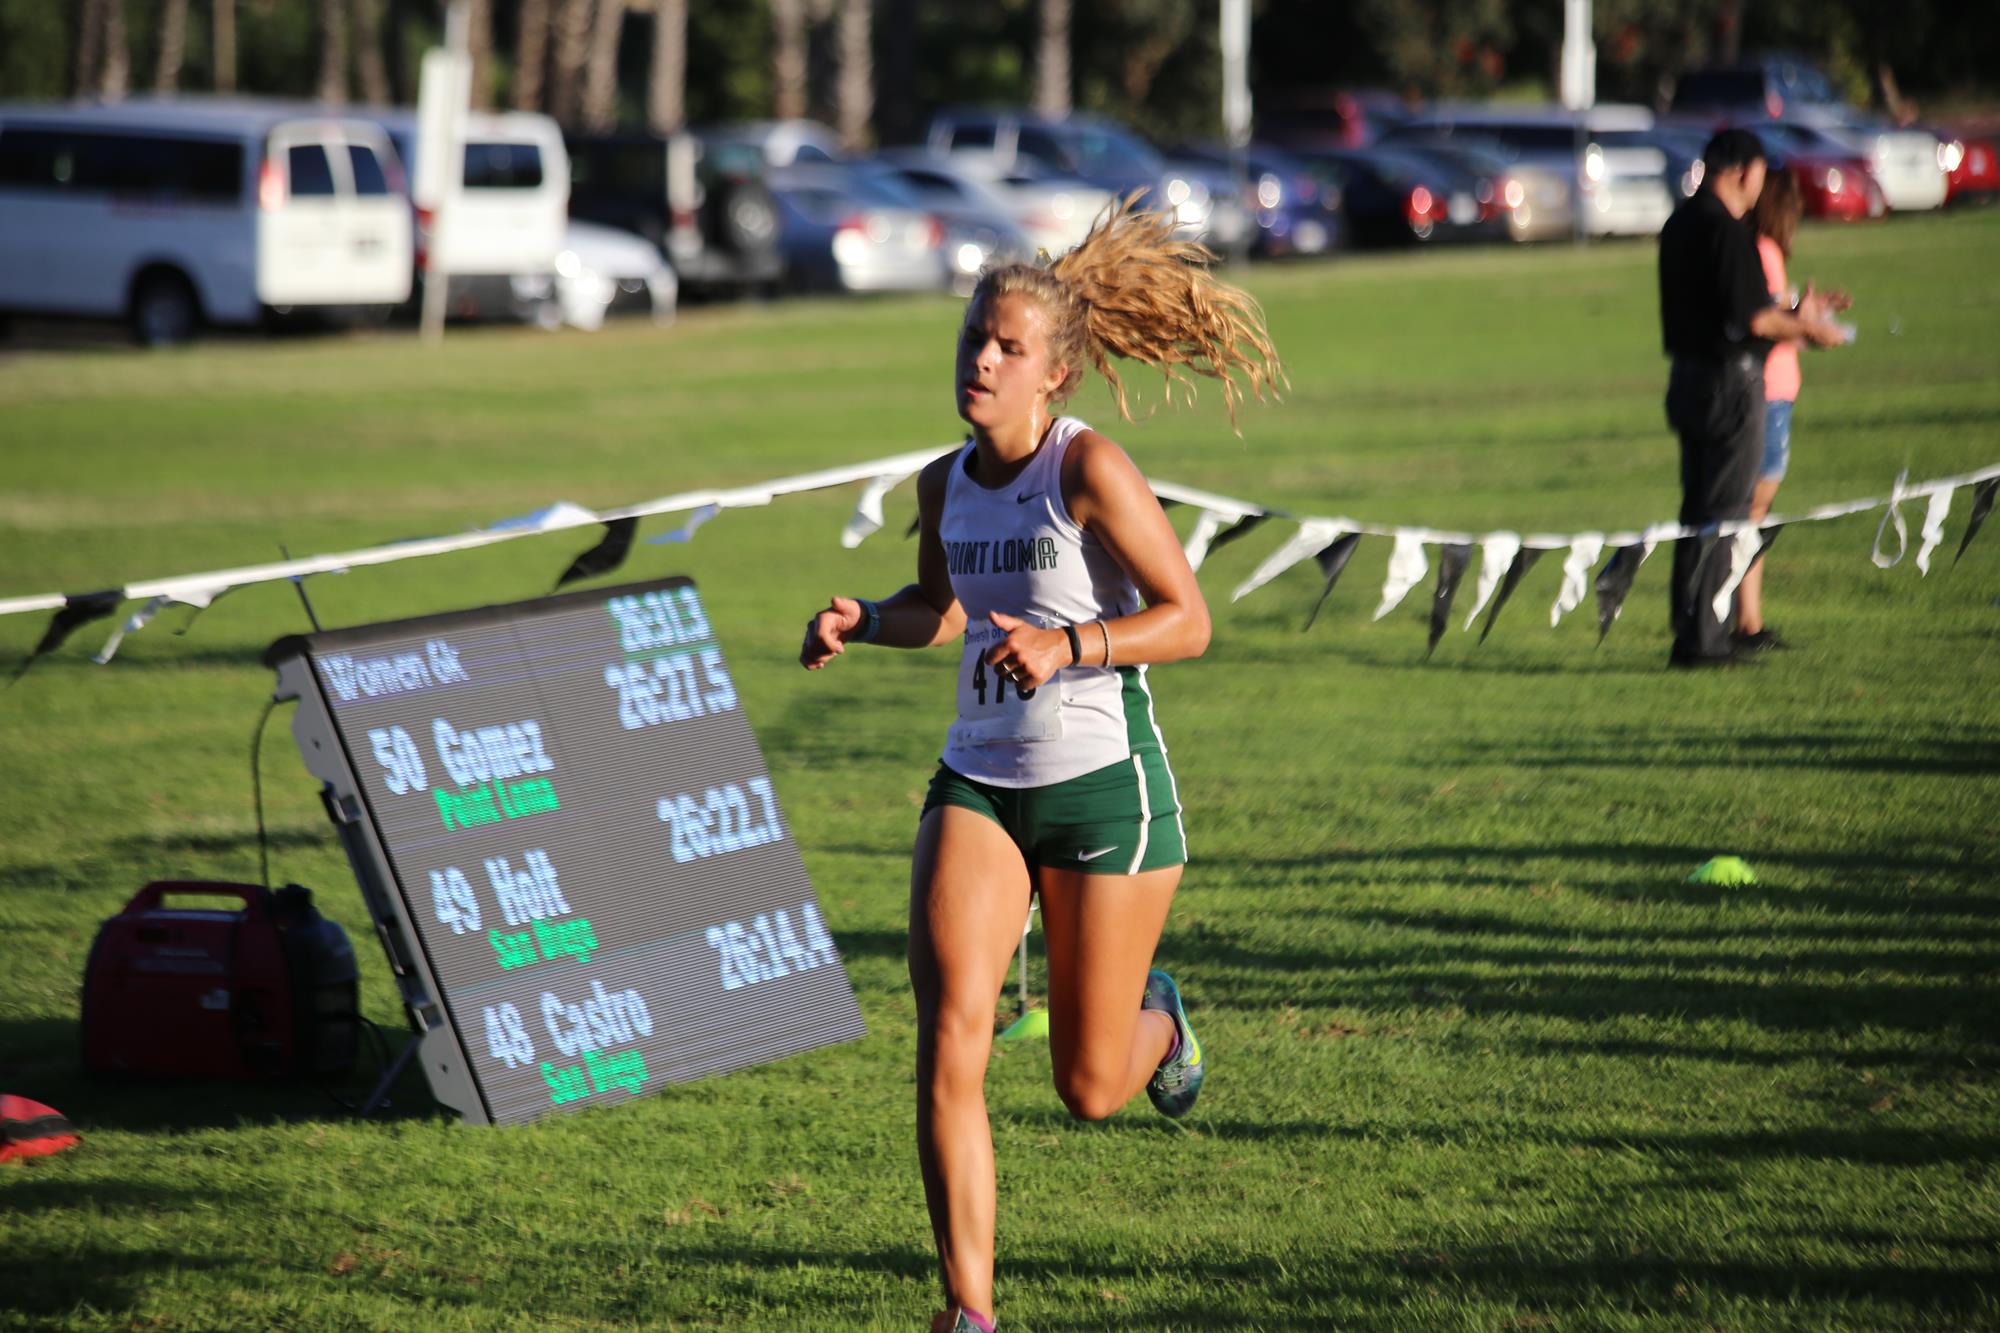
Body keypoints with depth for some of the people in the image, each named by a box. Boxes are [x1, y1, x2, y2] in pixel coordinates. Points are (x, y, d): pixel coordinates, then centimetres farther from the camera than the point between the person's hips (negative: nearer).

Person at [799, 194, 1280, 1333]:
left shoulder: (1090, 468, -15)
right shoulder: (946, 484, 4)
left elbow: (1188, 620, -15)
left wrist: (1067, 646, -28)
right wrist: (863, 623, 4)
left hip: (1104, 783, -4)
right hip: (979, 782, 5)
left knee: (1089, 1090, 6)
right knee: (949, 1036, -16)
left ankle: (1158, 1017, 44)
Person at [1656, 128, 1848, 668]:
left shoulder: (1680, 224, 14)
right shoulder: (1726, 229, -16)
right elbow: (1747, 318, -20)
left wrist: (1791, 315, 19)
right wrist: (1804, 327, -4)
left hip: (1688, 376, 9)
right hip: (1730, 380, -9)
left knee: (1699, 508, 14)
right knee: (1724, 512, -4)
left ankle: (1692, 634, 17)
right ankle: (1704, 638, -4)